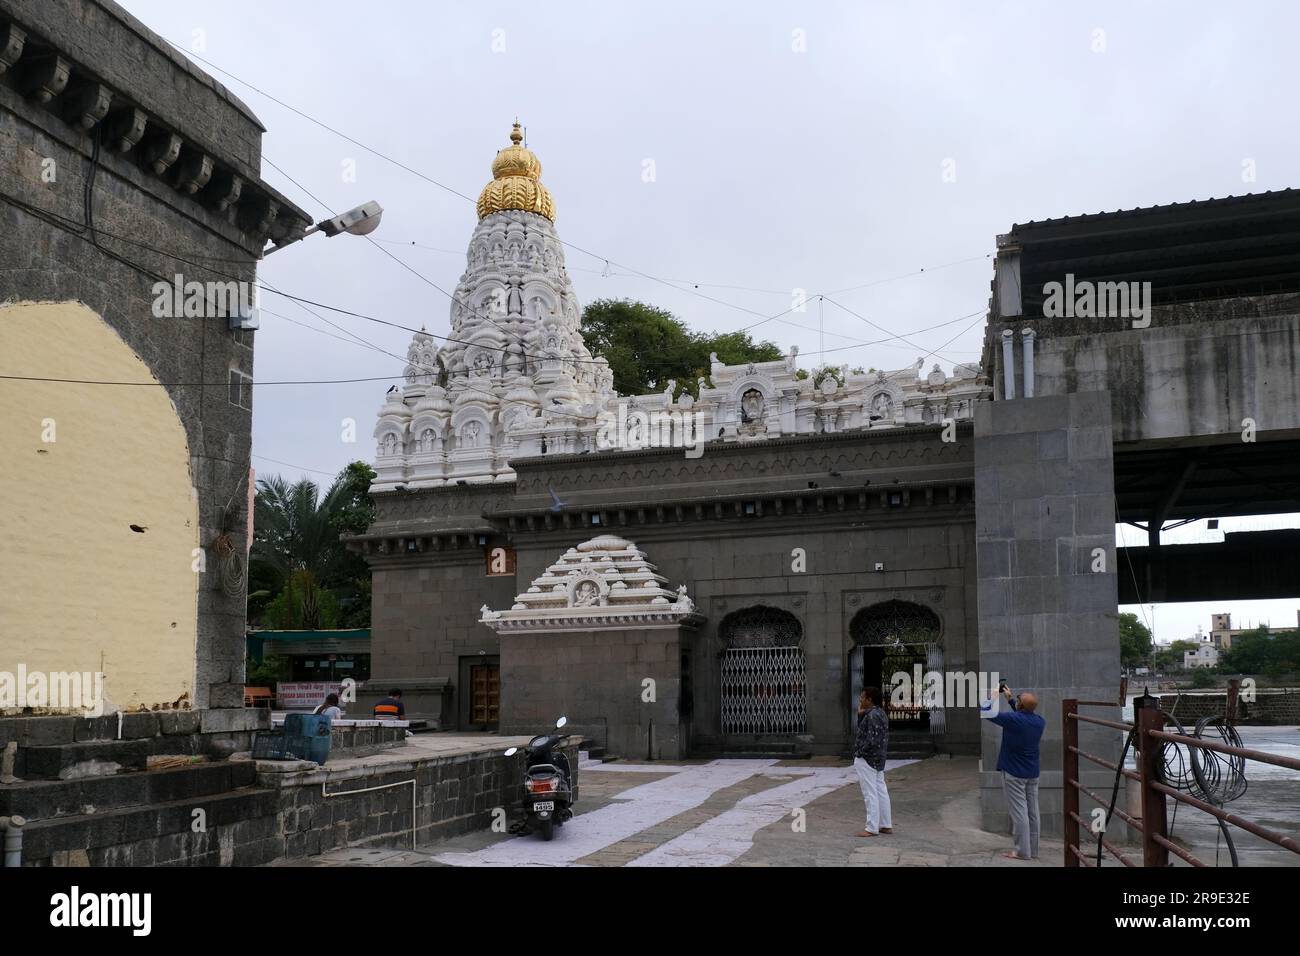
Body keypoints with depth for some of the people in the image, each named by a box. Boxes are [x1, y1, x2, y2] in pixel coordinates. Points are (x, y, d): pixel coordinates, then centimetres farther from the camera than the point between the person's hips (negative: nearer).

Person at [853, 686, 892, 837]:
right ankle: (886, 825, 21)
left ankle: (872, 828, -1)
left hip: (866, 760, -10)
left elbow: (872, 740, -26)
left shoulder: (872, 715, -20)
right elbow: (863, 730, 18)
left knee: (870, 794, -5)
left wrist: (859, 753, -15)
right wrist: (861, 714, 7)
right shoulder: (880, 713, 12)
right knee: (880, 791, 14)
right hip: (878, 759, 10)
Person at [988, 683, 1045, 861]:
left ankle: (1022, 851, -5)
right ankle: (1033, 850, 13)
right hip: (1033, 773, 6)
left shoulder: (1012, 719, -19)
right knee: (1032, 811, 9)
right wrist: (1009, 700, 25)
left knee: (1019, 811, -5)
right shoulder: (1040, 722, 0)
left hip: (1014, 773, -6)